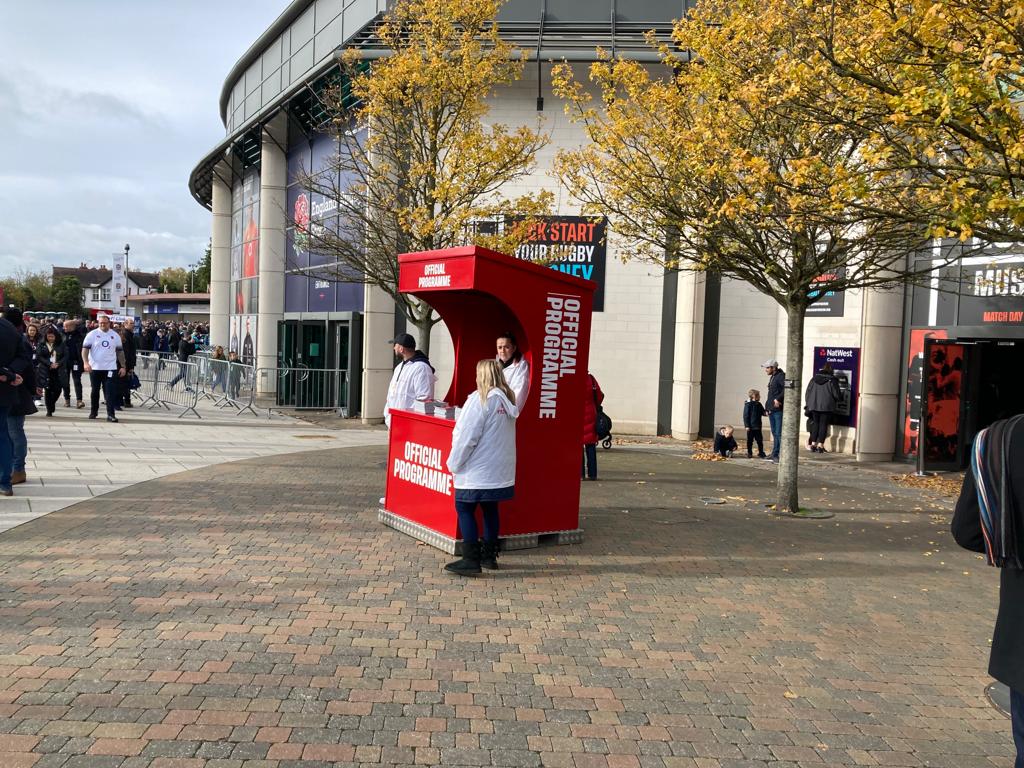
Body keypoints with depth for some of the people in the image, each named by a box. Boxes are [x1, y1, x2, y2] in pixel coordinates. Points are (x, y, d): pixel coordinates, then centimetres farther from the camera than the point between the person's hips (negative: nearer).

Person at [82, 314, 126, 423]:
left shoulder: (115, 335, 7)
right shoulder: (92, 334, -1)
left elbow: (120, 351, 12)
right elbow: (85, 349, -5)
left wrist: (122, 366, 6)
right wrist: (86, 362, -20)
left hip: (110, 368, 1)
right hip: (95, 368, 0)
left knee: (110, 392, -6)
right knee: (95, 391, 11)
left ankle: (110, 414, -7)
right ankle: (93, 411, 26)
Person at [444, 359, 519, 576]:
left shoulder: (480, 400, -15)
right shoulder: (507, 400, 9)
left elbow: (466, 436, -16)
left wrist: (454, 464, -6)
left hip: (477, 470, -8)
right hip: (500, 472, 8)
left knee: (464, 509, 1)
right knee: (490, 509, 16)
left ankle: (471, 559, -2)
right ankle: (489, 555, 23)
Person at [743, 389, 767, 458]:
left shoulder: (758, 404, 9)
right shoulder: (748, 404, -11)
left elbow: (763, 412, 16)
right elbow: (745, 415, -12)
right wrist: (747, 425, -16)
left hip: (758, 427, 6)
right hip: (751, 427, -6)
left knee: (760, 440, 10)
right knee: (750, 440, 4)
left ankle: (761, 453, 20)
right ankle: (749, 453, 13)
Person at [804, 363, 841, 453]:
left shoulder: (814, 379, 8)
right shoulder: (832, 380, -5)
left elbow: (807, 392, 9)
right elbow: (836, 394, -5)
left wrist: (808, 404, 16)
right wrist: (836, 401, 16)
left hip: (814, 405, 4)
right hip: (826, 406, -4)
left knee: (815, 423, 12)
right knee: (823, 424, 0)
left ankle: (813, 444, 9)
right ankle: (820, 446, -2)